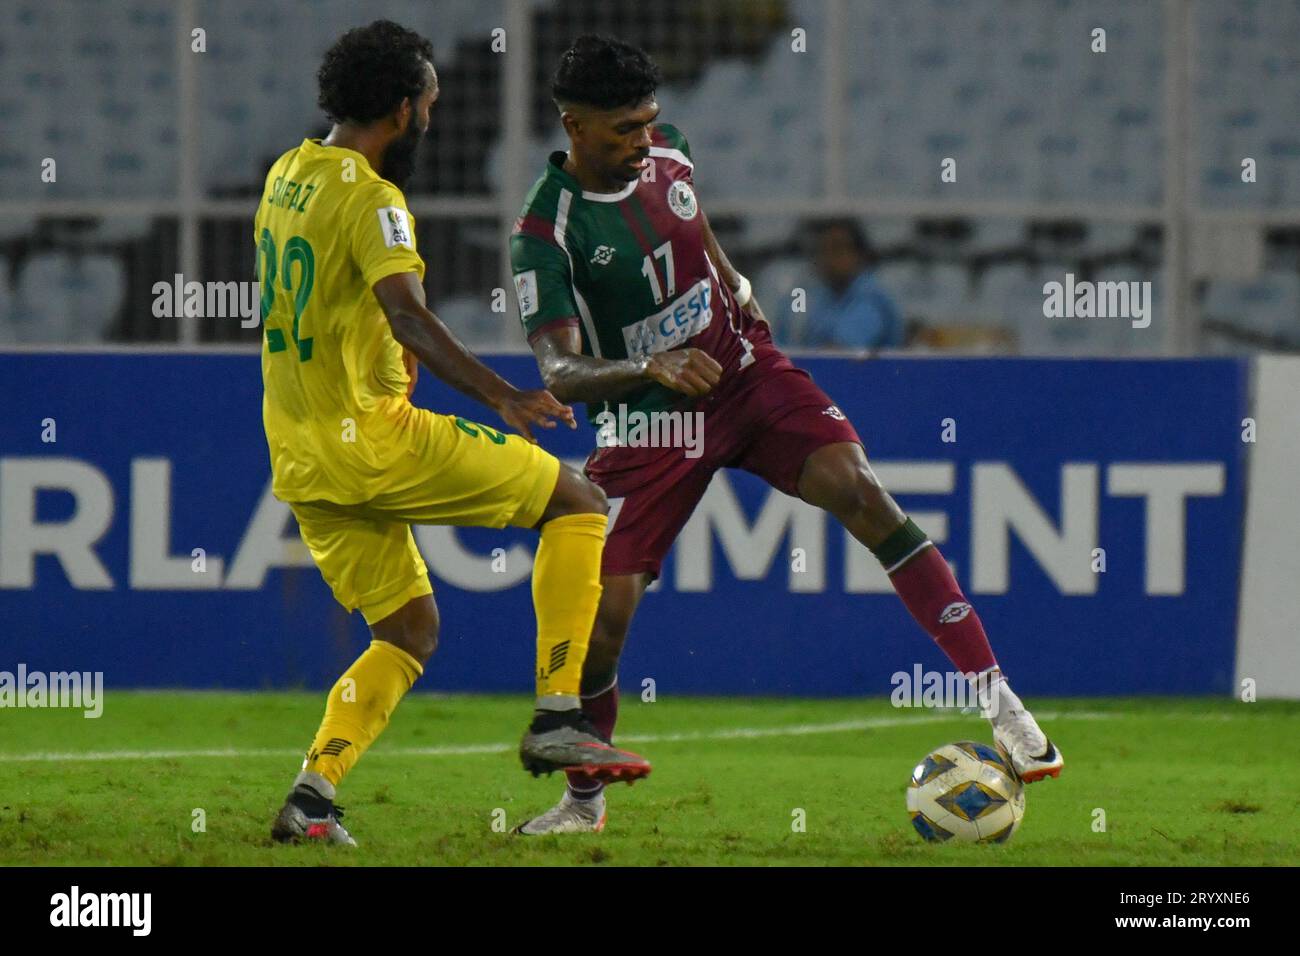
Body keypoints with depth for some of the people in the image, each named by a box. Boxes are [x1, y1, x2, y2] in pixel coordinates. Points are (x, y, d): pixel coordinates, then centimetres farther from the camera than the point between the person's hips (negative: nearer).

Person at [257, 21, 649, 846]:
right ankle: (557, 717, -7)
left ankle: (313, 794, 0)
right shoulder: (371, 198, -15)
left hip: (302, 460, 9)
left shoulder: (287, 176, 12)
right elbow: (409, 316, -30)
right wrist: (502, 397, -38)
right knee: (578, 503, 0)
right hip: (371, 439, -9)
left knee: (411, 630, 17)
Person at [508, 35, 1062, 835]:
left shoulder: (665, 152, -2)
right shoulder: (548, 230, -19)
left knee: (858, 488, -22)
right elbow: (559, 372, -25)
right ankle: (584, 799, 16)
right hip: (646, 421, -3)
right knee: (603, 613, -12)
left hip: (743, 372, 3)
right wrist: (648, 366, -40)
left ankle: (996, 697, -24)